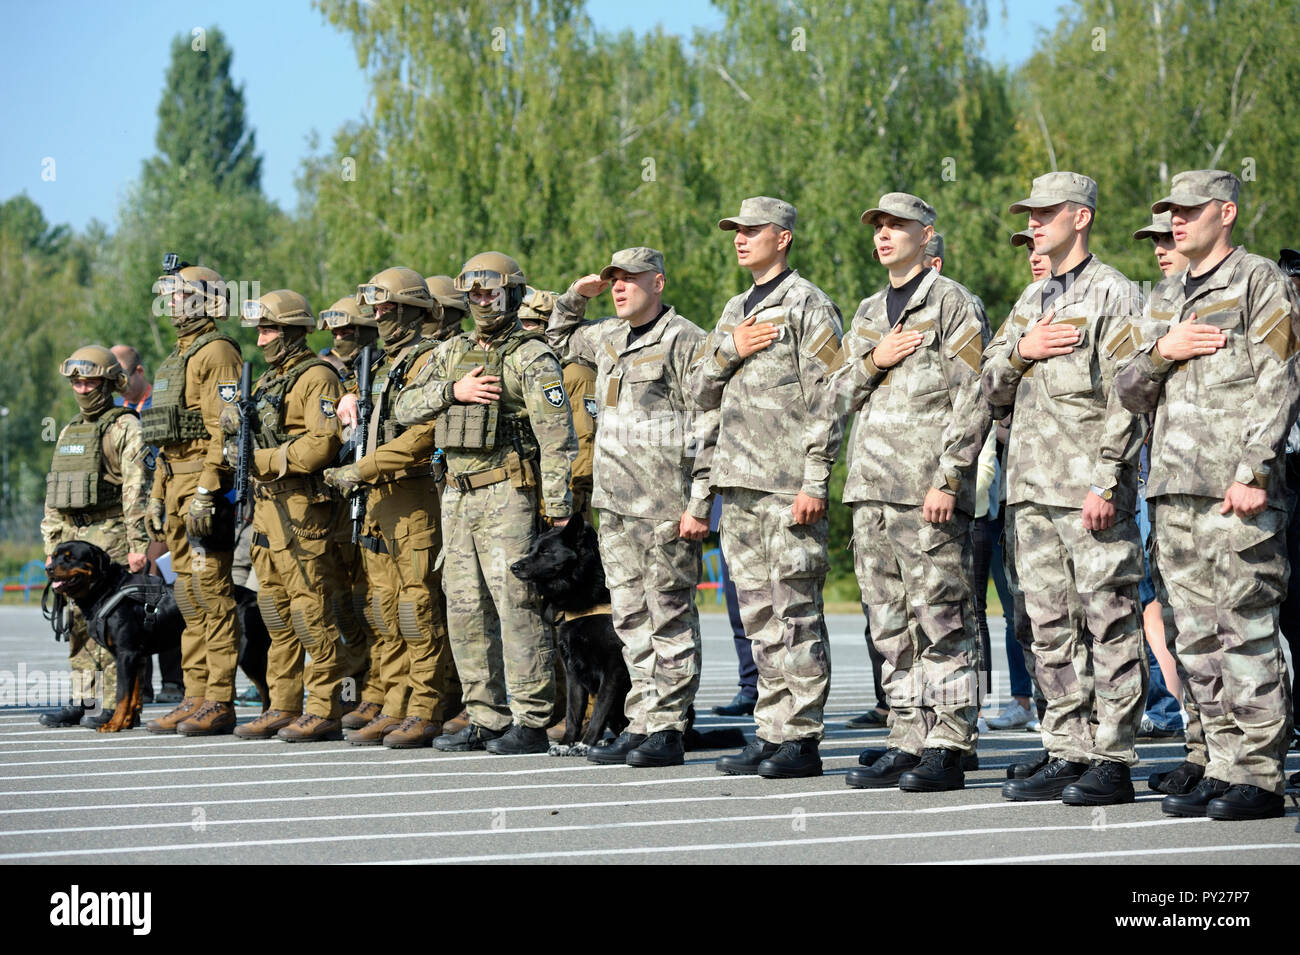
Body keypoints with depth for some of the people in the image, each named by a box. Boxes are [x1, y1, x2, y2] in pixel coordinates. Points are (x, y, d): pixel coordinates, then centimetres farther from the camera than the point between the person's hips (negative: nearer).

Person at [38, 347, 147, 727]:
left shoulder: (125, 428, -5)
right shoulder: (69, 431, 19)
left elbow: (136, 489, -12)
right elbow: (54, 496, 22)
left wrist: (138, 545, -18)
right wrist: (52, 546, 17)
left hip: (111, 538, -7)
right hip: (74, 538, 7)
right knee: (77, 620, 7)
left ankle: (114, 705, -7)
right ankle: (81, 702, 12)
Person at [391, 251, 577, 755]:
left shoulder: (532, 357, -5)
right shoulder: (451, 352, 16)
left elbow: (556, 434, -11)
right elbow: (406, 407, 10)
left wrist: (558, 506, -18)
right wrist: (453, 391, -8)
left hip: (507, 496, -7)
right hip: (457, 496, 7)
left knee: (517, 607, -10)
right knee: (466, 610, 7)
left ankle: (531, 723, -8)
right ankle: (487, 719, 14)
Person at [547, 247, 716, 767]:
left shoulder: (684, 341, -8)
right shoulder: (607, 338, 16)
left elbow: (709, 428, -11)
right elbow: (560, 339, 39)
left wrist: (699, 504, -16)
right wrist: (575, 296, 19)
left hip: (666, 508, -8)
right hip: (615, 506, 8)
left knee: (670, 619, -3)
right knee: (631, 619, 9)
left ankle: (667, 730, -1)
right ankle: (641, 723, 13)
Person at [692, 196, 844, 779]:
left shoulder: (808, 305, -4)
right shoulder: (735, 311, 20)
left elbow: (826, 401, -10)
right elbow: (702, 394, 19)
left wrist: (815, 483, -16)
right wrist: (728, 351, -1)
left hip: (787, 485, -8)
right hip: (738, 484, 8)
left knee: (795, 614, -6)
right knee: (759, 616, 8)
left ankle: (801, 740, -5)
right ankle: (770, 732, 12)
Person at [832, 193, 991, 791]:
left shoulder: (953, 304, -3)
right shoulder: (868, 313, 20)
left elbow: (971, 400, -9)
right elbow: (840, 396, 20)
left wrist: (948, 479, -16)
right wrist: (872, 361, -1)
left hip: (928, 493, -7)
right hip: (872, 492, 8)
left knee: (941, 623, -7)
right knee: (891, 629, 8)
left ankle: (947, 750, -5)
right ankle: (906, 744, 13)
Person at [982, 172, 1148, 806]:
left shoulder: (1114, 294, -4)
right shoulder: (1032, 300, 20)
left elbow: (1125, 397, -11)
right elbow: (992, 388, 20)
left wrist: (1107, 483, -18)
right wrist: (1019, 351, -2)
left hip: (1092, 491, -8)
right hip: (1033, 489, 8)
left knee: (1109, 626, -5)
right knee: (1050, 630, 9)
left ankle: (1112, 763, -3)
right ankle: (1067, 754, 14)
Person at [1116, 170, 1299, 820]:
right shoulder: (1166, 302, 21)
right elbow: (1132, 394, 19)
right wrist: (1161, 351, -2)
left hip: (1235, 493, -7)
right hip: (1174, 492, 8)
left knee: (1246, 632, -8)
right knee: (1196, 640, 7)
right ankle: (1223, 768, 12)